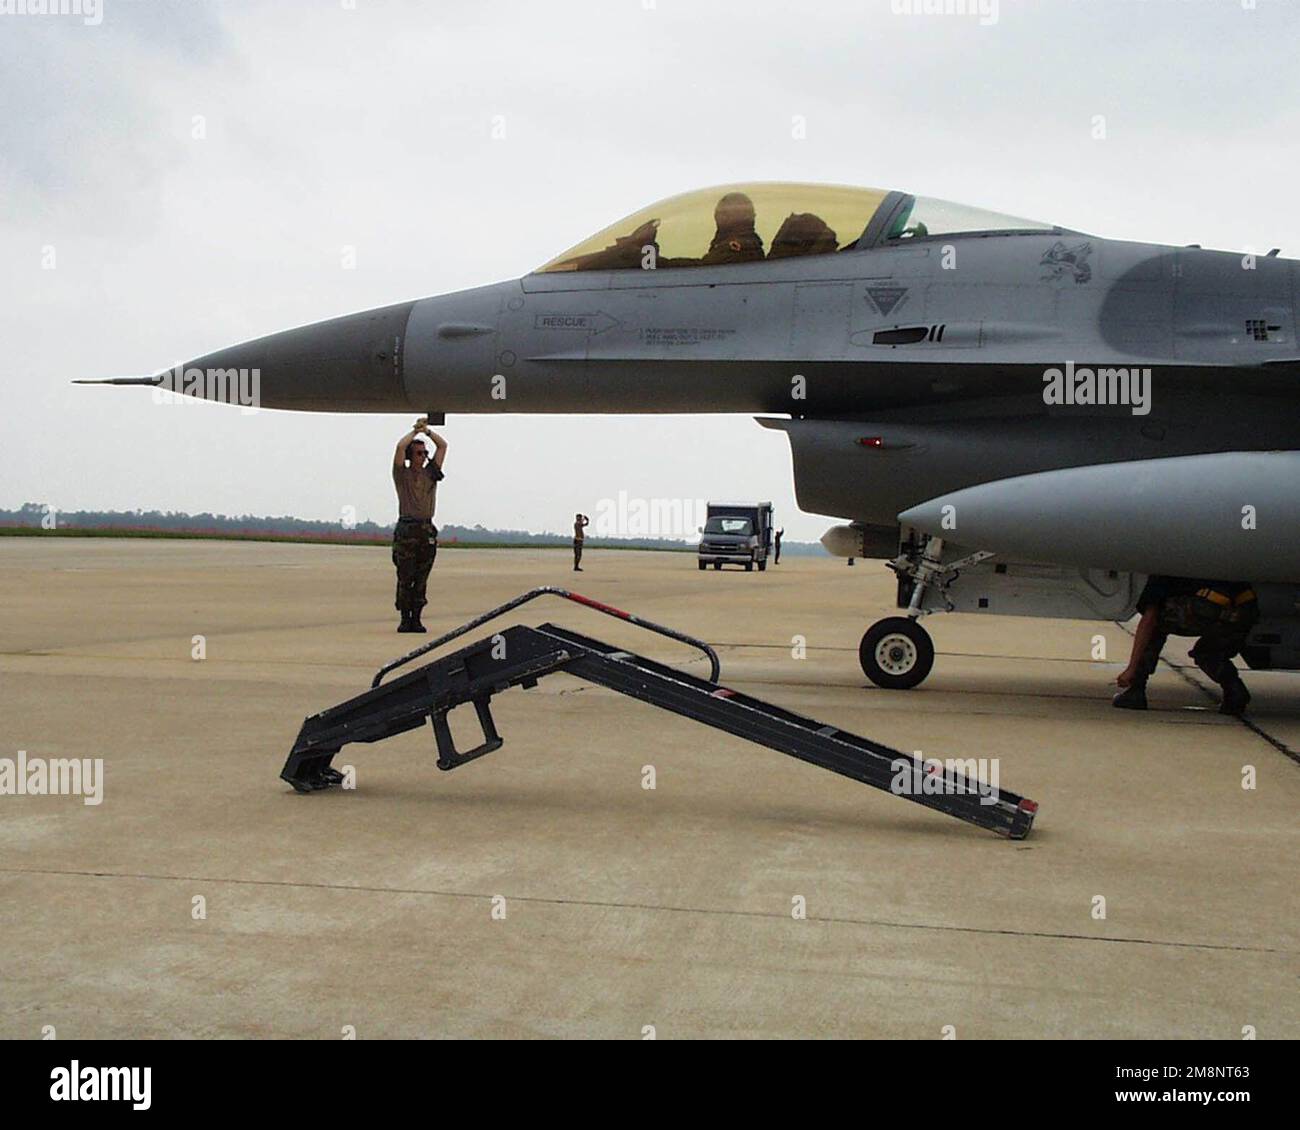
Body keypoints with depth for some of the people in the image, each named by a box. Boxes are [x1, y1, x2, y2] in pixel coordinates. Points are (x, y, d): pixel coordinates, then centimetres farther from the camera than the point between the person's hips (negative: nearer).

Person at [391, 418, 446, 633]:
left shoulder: (430, 473, 15)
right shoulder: (402, 474, 5)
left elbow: (443, 445, 13)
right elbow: (400, 447, -8)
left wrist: (427, 431, 9)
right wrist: (415, 431, 3)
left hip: (427, 531, 3)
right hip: (406, 531, -3)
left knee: (421, 580, 3)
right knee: (405, 579, -3)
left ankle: (416, 619, 6)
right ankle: (405, 619, 1)